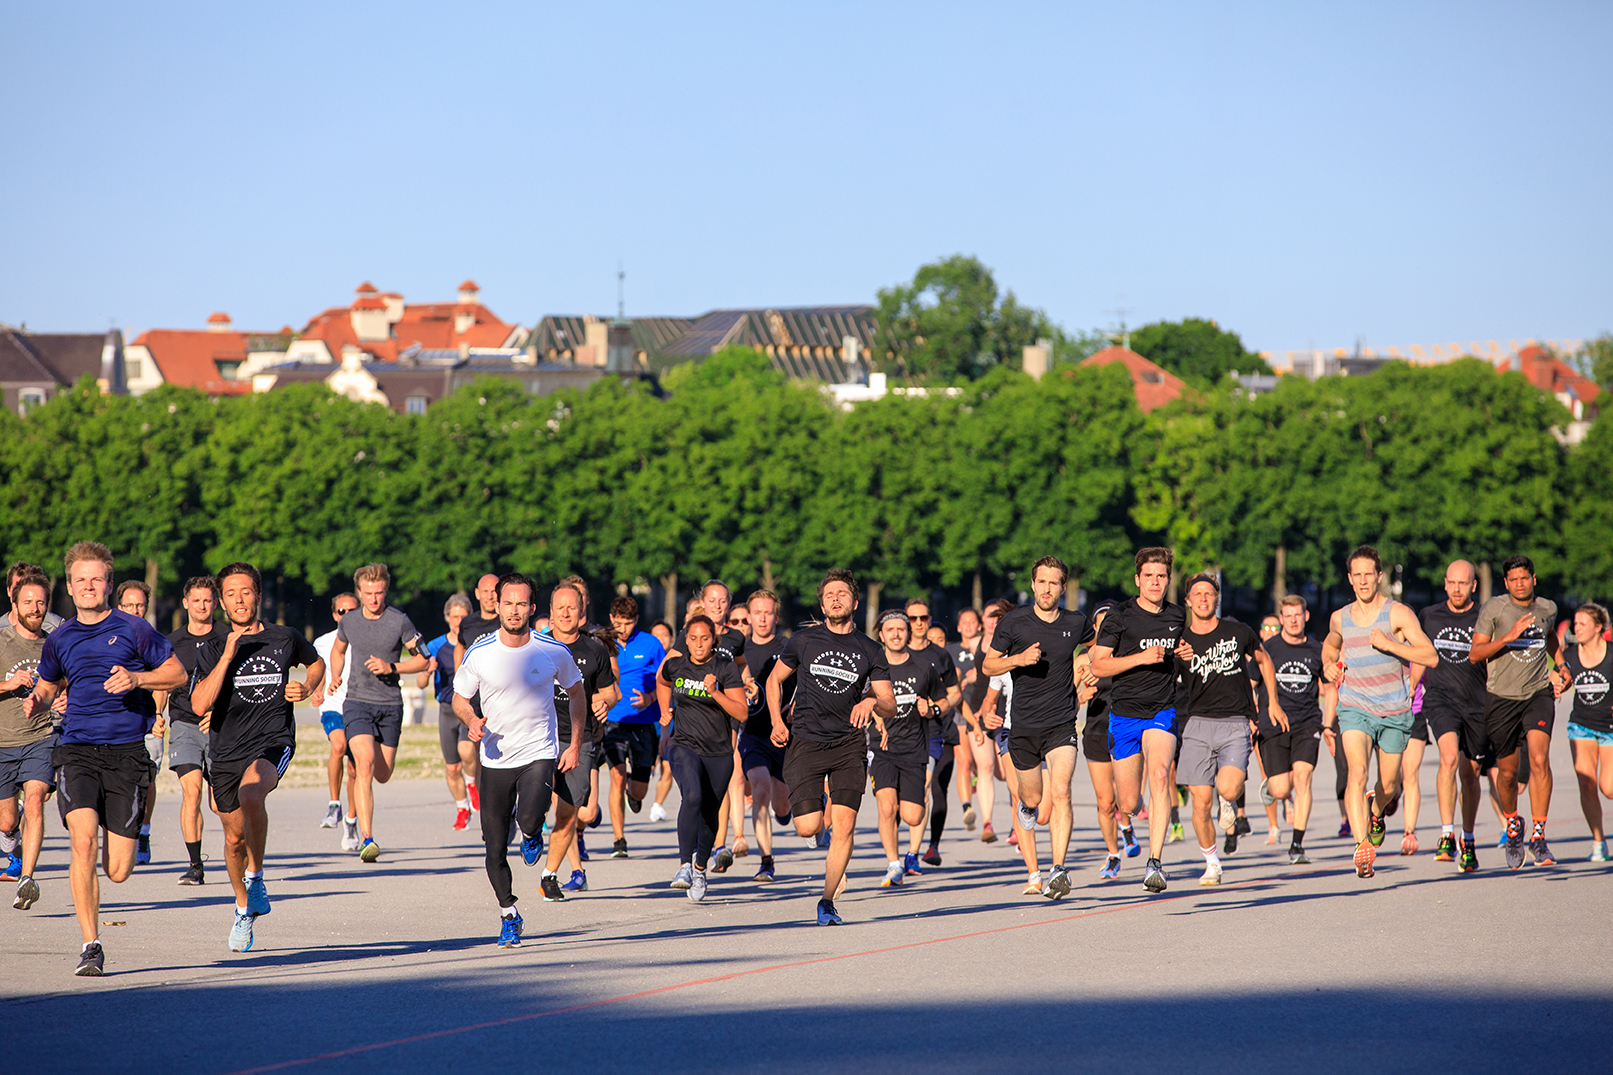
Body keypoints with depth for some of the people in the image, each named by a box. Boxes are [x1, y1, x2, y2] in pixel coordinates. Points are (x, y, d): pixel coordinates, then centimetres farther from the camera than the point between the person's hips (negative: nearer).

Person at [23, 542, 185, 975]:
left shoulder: (133, 630, 2)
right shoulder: (59, 639, 12)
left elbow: (176, 672, 7)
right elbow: (47, 683, 27)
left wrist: (136, 679, -10)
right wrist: (37, 700, 4)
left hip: (127, 752, -2)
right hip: (77, 751, 2)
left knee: (117, 871, -3)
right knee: (83, 839, -22)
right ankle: (91, 947, -15)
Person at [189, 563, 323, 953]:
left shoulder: (285, 639, 3)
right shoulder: (213, 649, 1)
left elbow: (316, 661, 26)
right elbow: (200, 705, -14)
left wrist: (307, 688, 5)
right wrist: (228, 656, -19)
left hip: (273, 742, -2)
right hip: (227, 750, 2)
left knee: (251, 794, -34)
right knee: (235, 838, 10)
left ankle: (255, 876, -14)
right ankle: (244, 909, 36)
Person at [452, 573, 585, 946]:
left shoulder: (554, 651, -5)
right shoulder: (478, 653, -6)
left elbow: (576, 693, 11)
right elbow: (460, 698, 8)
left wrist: (575, 745, 7)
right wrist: (472, 721, -14)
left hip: (540, 753, -1)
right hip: (495, 759, 1)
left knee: (529, 820, -27)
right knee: (495, 849, 0)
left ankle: (531, 833, 11)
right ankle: (508, 915, 21)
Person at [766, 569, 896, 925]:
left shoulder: (869, 650, 6)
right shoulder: (803, 641, 5)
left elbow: (890, 706, 6)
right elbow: (775, 679, 18)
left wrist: (873, 702, -18)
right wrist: (777, 722, 5)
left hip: (849, 744, 0)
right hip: (806, 742, 0)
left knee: (844, 827, -13)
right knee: (808, 827, -10)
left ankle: (827, 901, -3)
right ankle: (821, 813, 27)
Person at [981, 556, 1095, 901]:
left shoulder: (1075, 624, 2)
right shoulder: (1014, 622, -4)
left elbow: (1096, 646, 26)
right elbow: (988, 665, 2)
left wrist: (1089, 668, 8)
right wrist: (1018, 659, -15)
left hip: (1062, 724, -1)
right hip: (1023, 726, 1)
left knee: (1060, 791, -20)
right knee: (1032, 798, 12)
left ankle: (1058, 869, -23)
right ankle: (1027, 807, 52)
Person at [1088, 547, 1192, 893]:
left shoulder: (1177, 617, 7)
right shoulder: (1120, 616, -6)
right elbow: (1098, 665, -9)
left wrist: (1187, 654, 3)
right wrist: (1141, 657, -20)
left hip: (1162, 712, 1)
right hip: (1124, 712, -1)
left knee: (1159, 776, -26)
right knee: (1129, 805, 3)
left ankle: (1155, 862, -29)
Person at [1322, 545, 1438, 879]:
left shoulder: (1398, 614, -6)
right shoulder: (1340, 618, 7)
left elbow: (1430, 656, -14)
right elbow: (1331, 643, 32)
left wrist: (1389, 644, -24)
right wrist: (1328, 663, 9)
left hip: (1394, 711, -1)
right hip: (1355, 707, 1)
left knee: (1389, 784, 11)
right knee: (1357, 772, -23)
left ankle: (1376, 812, 48)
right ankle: (1361, 847, -30)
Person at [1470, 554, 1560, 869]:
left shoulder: (1548, 608, 6)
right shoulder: (1493, 608, -6)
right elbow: (1475, 654, -10)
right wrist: (1509, 636, -21)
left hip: (1538, 693, 1)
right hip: (1501, 698, -1)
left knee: (1539, 759, -21)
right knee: (1507, 772, 8)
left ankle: (1538, 837, -16)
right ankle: (1512, 825, 37)